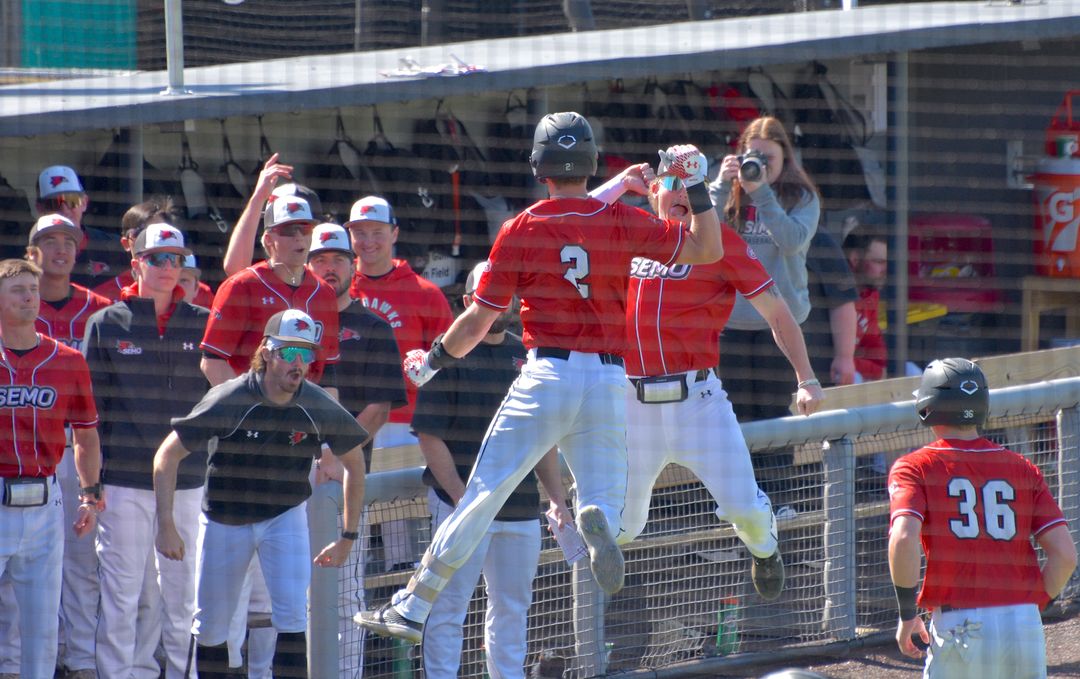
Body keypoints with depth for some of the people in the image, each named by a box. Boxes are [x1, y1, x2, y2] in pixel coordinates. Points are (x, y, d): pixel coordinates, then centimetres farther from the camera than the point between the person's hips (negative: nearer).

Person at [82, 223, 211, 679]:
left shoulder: (203, 325, 9)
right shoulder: (106, 325, 4)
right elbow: (89, 406, 4)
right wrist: (90, 479, -1)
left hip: (187, 480, 2)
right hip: (124, 478, -2)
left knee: (182, 587, 5)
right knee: (124, 590, -3)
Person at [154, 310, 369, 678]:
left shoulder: (319, 407, -16)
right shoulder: (229, 401, -24)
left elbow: (354, 462, 2)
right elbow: (167, 455, -18)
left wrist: (348, 537, 3)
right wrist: (166, 527, -23)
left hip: (285, 519, 1)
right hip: (224, 520, -1)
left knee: (292, 616, -15)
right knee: (211, 625, 7)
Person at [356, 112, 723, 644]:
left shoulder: (523, 230, -1)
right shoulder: (622, 222, 3)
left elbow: (477, 322, 2)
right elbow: (708, 249, 7)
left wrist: (431, 361, 18)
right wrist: (696, 184, 15)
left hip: (547, 376, -2)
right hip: (610, 380, 2)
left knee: (483, 495, 2)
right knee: (603, 496, 10)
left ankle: (412, 607, 3)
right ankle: (598, 521, -29)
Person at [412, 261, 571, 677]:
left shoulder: (527, 357, 14)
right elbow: (431, 436, -9)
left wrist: (557, 499, 9)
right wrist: (462, 498, -17)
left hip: (521, 510, 6)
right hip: (462, 503, -6)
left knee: (513, 608, 11)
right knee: (449, 606, -6)